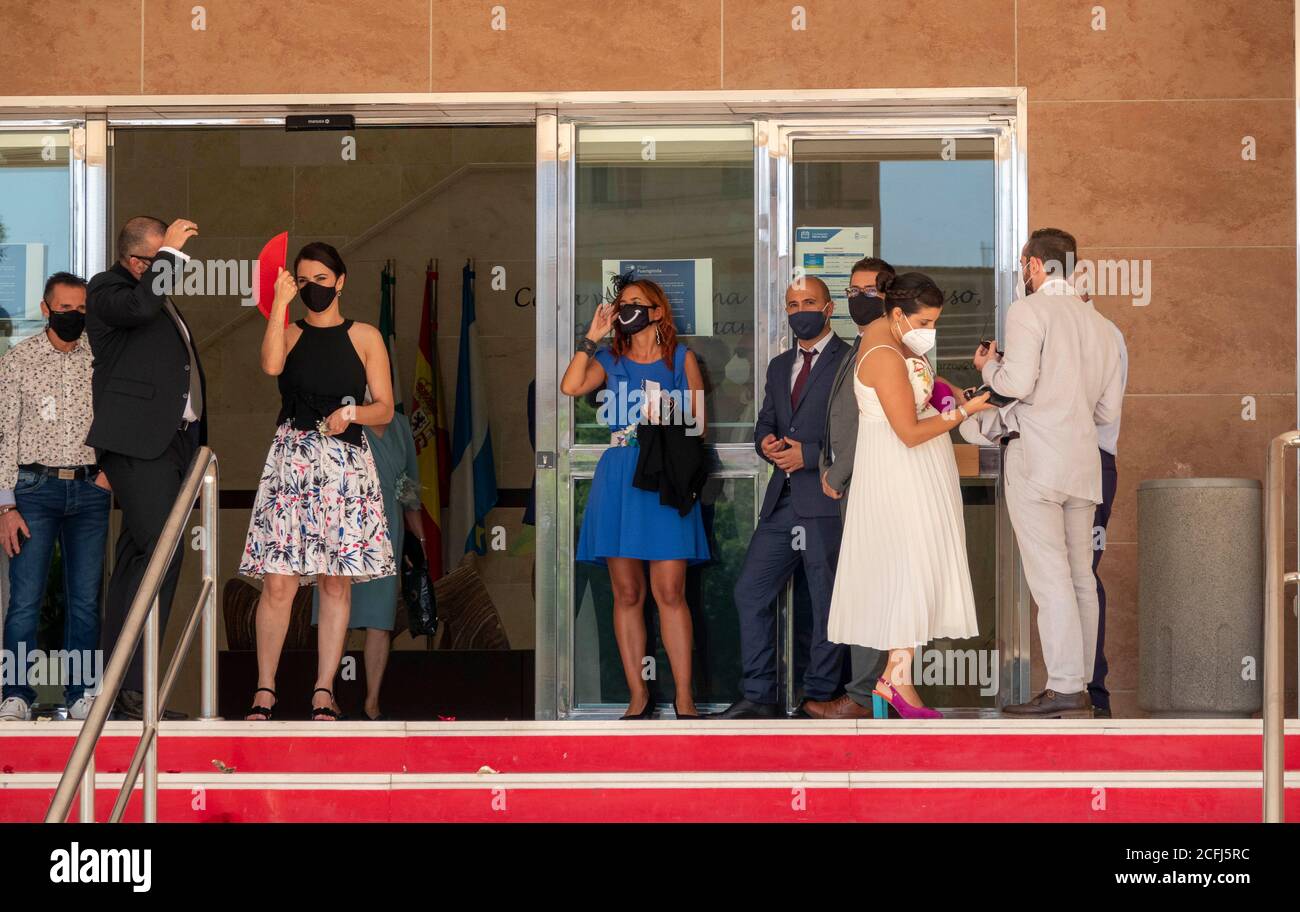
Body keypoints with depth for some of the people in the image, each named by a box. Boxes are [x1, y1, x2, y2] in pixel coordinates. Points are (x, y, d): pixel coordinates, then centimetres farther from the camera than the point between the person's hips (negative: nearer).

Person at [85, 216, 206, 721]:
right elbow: (139, 305, -28)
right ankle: (131, 686, -19)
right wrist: (171, 253, -17)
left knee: (136, 558, 8)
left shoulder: (161, 294, 22)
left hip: (172, 438, 9)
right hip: (138, 439, -9)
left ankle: (116, 689, 9)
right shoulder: (107, 288, -4)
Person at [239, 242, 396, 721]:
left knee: (337, 583, 0)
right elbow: (271, 364, -14)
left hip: (347, 463, 0)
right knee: (278, 583, -8)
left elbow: (384, 408, 7)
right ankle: (264, 690, -2)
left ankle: (324, 692, 4)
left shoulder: (365, 337, 10)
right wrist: (281, 300, -11)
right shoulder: (289, 334, 10)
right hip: (291, 460, 0)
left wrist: (352, 413, -13)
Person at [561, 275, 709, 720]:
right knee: (627, 594, 1)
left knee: (670, 592, -8)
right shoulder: (610, 361, 14)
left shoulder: (682, 359, 11)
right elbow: (571, 386, -5)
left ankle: (684, 697, -6)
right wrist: (593, 335, 1)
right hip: (618, 480, 2)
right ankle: (638, 696, 4)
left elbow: (698, 422, 10)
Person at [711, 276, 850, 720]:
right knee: (750, 592, 6)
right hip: (782, 500, 8)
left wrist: (810, 454, -16)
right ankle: (758, 698, 12)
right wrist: (766, 441, 0)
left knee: (827, 603, 0)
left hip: (826, 501, -8)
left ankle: (818, 699, 7)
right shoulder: (779, 367, 20)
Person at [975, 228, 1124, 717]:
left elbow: (1017, 383, -18)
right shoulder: (1101, 324, 14)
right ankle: (1080, 684, 10)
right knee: (1080, 576, 9)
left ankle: (1064, 688, -13)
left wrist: (989, 366, 3)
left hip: (1035, 458, -7)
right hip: (1083, 461, 7)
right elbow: (1109, 410, 14)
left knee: (1049, 577, -9)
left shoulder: (1028, 311, -6)